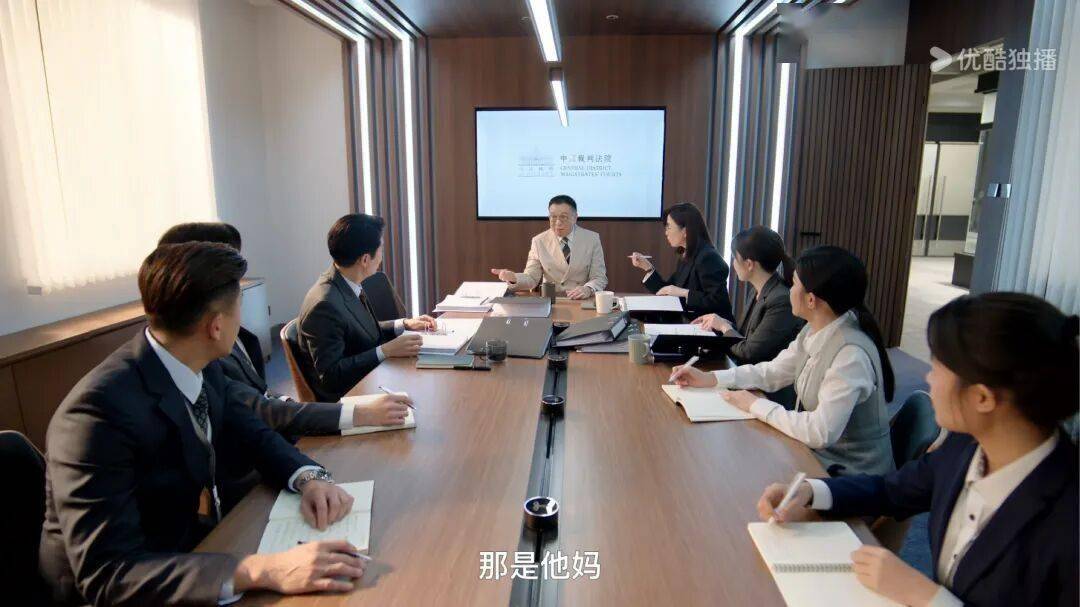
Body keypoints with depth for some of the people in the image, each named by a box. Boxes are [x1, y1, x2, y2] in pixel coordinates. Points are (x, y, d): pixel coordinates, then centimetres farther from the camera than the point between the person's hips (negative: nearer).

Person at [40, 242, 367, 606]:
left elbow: (252, 436, 6)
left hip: (201, 546, 6)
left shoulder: (202, 369, -6)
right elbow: (106, 574, -29)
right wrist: (259, 571, -39)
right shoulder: (100, 411, -27)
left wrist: (309, 477, -14)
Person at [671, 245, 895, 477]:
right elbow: (772, 372, 7)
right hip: (816, 453, 6)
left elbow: (821, 432, -32)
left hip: (850, 475, -6)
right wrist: (709, 378, -2)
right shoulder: (814, 330, -4)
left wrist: (757, 405, -21)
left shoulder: (851, 354, -29)